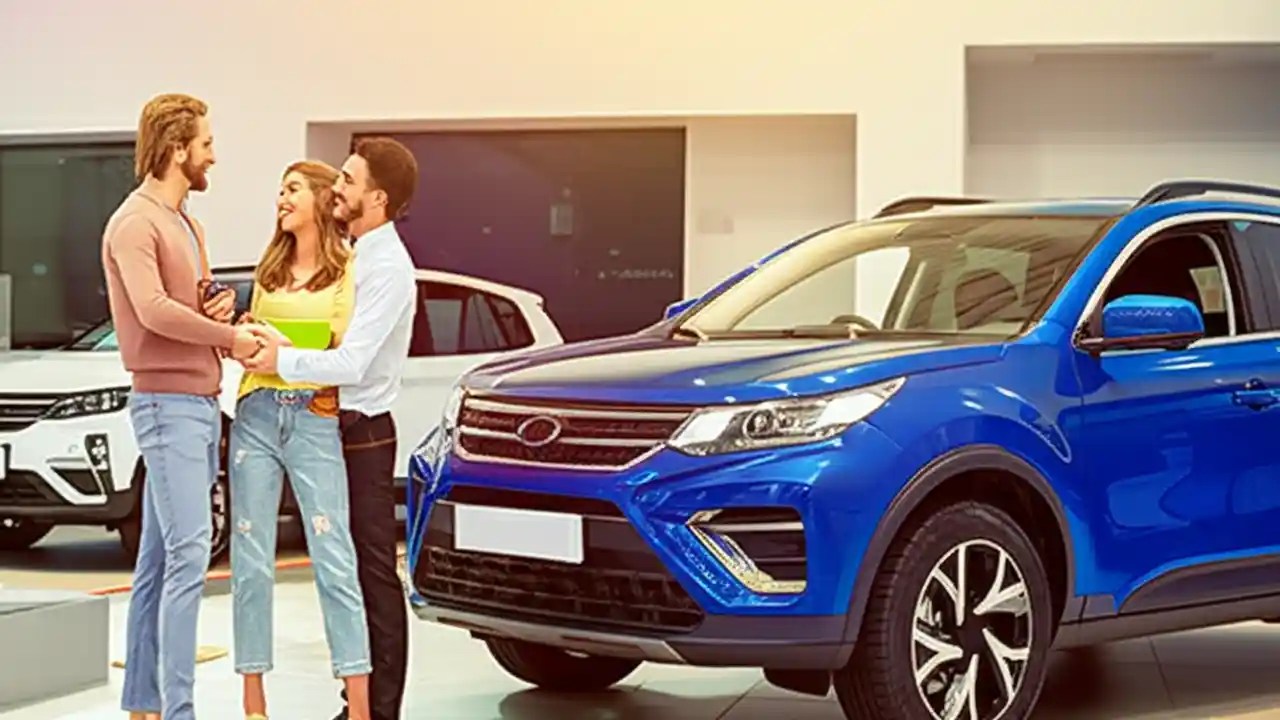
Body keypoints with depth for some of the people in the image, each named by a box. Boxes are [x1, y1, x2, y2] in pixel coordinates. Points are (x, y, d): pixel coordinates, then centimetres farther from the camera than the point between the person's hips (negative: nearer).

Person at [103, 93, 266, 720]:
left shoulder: (186, 225, 21)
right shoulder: (135, 223, -10)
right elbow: (154, 311, -23)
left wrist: (218, 311, 3)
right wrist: (230, 335, -14)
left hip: (200, 403, 9)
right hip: (167, 403, -9)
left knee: (159, 560, 10)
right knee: (188, 554, -14)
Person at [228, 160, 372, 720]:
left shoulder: (348, 269, 2)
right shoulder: (269, 268, 19)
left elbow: (348, 354, -4)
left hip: (314, 417, -5)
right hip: (257, 414, 5)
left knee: (334, 559, -9)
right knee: (251, 560, 1)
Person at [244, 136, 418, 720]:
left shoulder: (387, 268, -17)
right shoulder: (354, 254, 12)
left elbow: (350, 364, -23)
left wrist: (282, 360, -15)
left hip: (362, 431, -9)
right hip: (334, 426, 9)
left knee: (374, 572, -4)